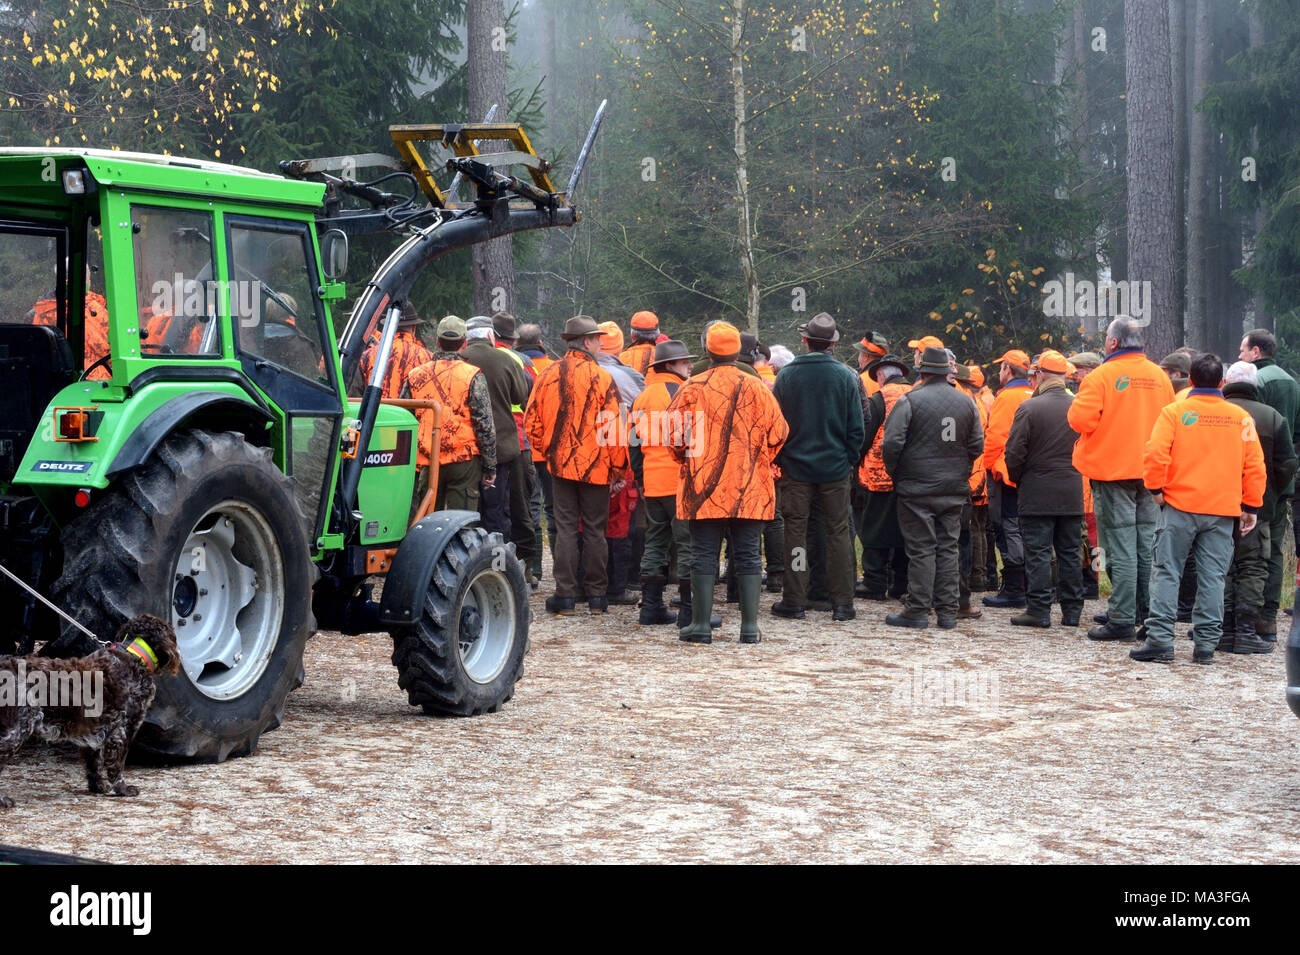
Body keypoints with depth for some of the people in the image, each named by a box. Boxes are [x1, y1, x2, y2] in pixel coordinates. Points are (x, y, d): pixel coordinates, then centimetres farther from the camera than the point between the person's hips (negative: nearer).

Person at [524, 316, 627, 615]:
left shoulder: (548, 375, 0)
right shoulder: (602, 378, -11)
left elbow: (531, 420, 4)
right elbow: (613, 425, -11)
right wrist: (618, 464, 0)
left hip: (560, 463, 2)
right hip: (595, 466, -2)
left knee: (565, 527, 6)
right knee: (594, 529, 6)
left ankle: (565, 594, 4)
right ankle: (596, 595, 12)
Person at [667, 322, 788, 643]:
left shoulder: (693, 387, -6)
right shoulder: (757, 387, -1)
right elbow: (778, 433, 2)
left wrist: (685, 458, 16)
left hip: (703, 485, -1)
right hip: (749, 488, 1)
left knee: (704, 555, 5)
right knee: (747, 556, 7)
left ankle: (701, 624, 4)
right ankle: (750, 626, 5)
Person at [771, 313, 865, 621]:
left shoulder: (787, 375, -4)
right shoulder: (845, 376, -4)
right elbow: (857, 427, -2)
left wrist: (779, 459, 9)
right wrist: (850, 459, 9)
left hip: (796, 466, 0)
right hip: (836, 467, 0)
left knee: (795, 531, 6)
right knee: (838, 532, 6)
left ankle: (794, 601, 8)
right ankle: (842, 603, 7)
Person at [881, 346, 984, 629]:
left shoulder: (910, 401, -10)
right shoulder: (966, 402, 5)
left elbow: (892, 444, -13)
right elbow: (977, 446, 7)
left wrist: (894, 473, 3)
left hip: (917, 488, -4)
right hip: (955, 489, 4)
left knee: (921, 549, -1)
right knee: (948, 548, 9)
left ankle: (917, 610, 1)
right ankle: (948, 611, 11)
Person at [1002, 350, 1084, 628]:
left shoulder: (1029, 408, -11)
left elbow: (1014, 453, -11)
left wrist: (1017, 480, 6)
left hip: (1037, 493, -4)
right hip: (1072, 493, 5)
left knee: (1038, 553, -1)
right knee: (1070, 552, 10)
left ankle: (1039, 610, -2)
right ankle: (1072, 610, 13)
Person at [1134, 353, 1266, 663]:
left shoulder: (1174, 412, -4)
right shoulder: (1240, 417, 4)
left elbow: (1155, 453, -13)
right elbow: (1255, 465, 5)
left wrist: (1156, 488, 1)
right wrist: (1251, 506, 12)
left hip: (1180, 505, -2)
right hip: (1224, 510, 2)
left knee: (1167, 571, 2)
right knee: (1212, 576, 5)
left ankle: (1160, 639, -4)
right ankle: (1206, 644, 5)